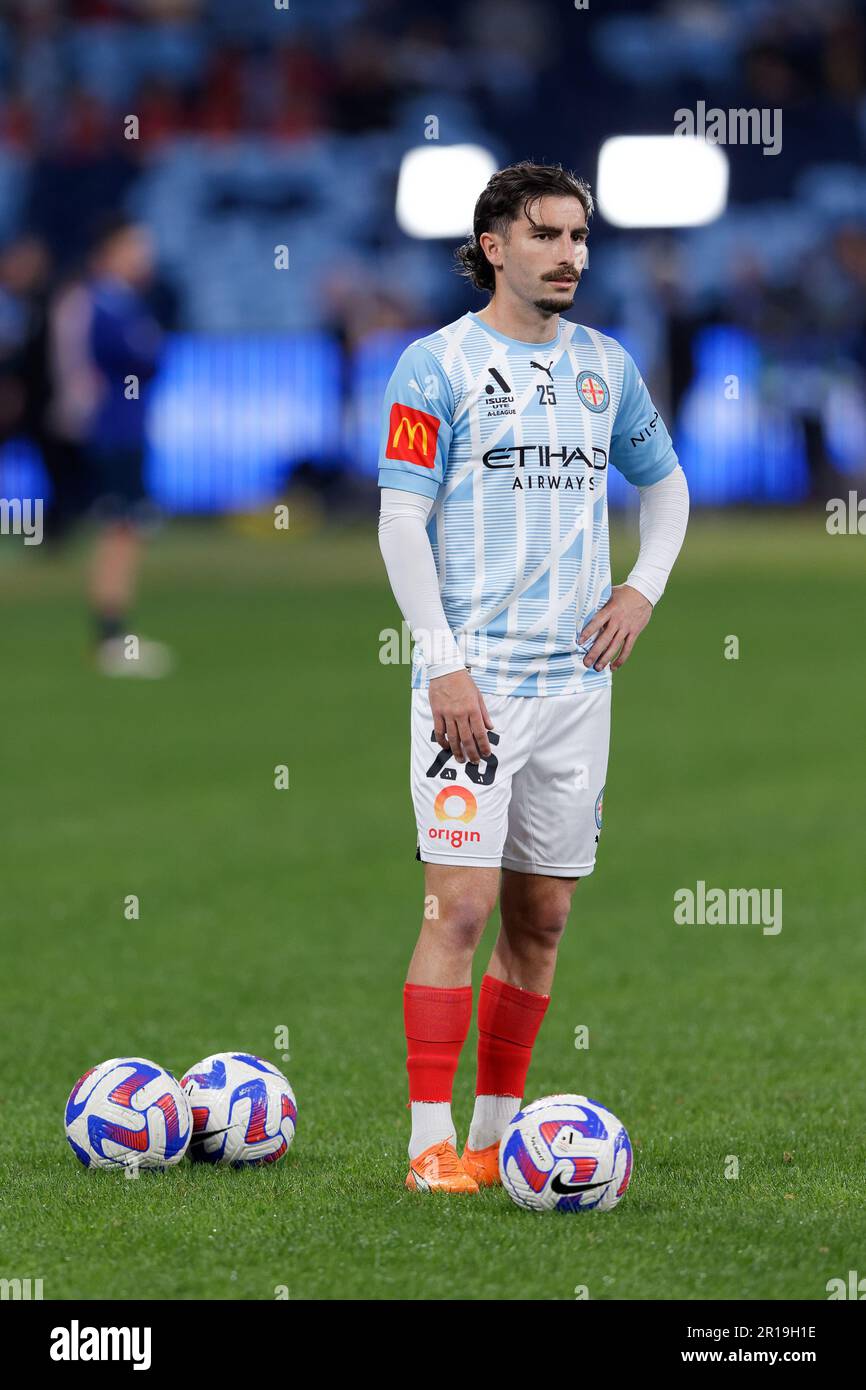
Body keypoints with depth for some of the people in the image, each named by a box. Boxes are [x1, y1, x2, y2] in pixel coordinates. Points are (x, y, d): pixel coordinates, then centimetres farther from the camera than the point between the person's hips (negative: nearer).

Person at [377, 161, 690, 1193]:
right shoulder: (438, 364, -4)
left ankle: (496, 1133, 15)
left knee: (542, 914, 6)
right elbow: (401, 521, -7)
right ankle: (431, 1142, -10)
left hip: (576, 677, 5)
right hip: (475, 678, -5)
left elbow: (664, 482, 27)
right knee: (461, 903, -12)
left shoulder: (605, 365, 12)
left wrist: (645, 586, 10)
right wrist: (443, 662, -14)